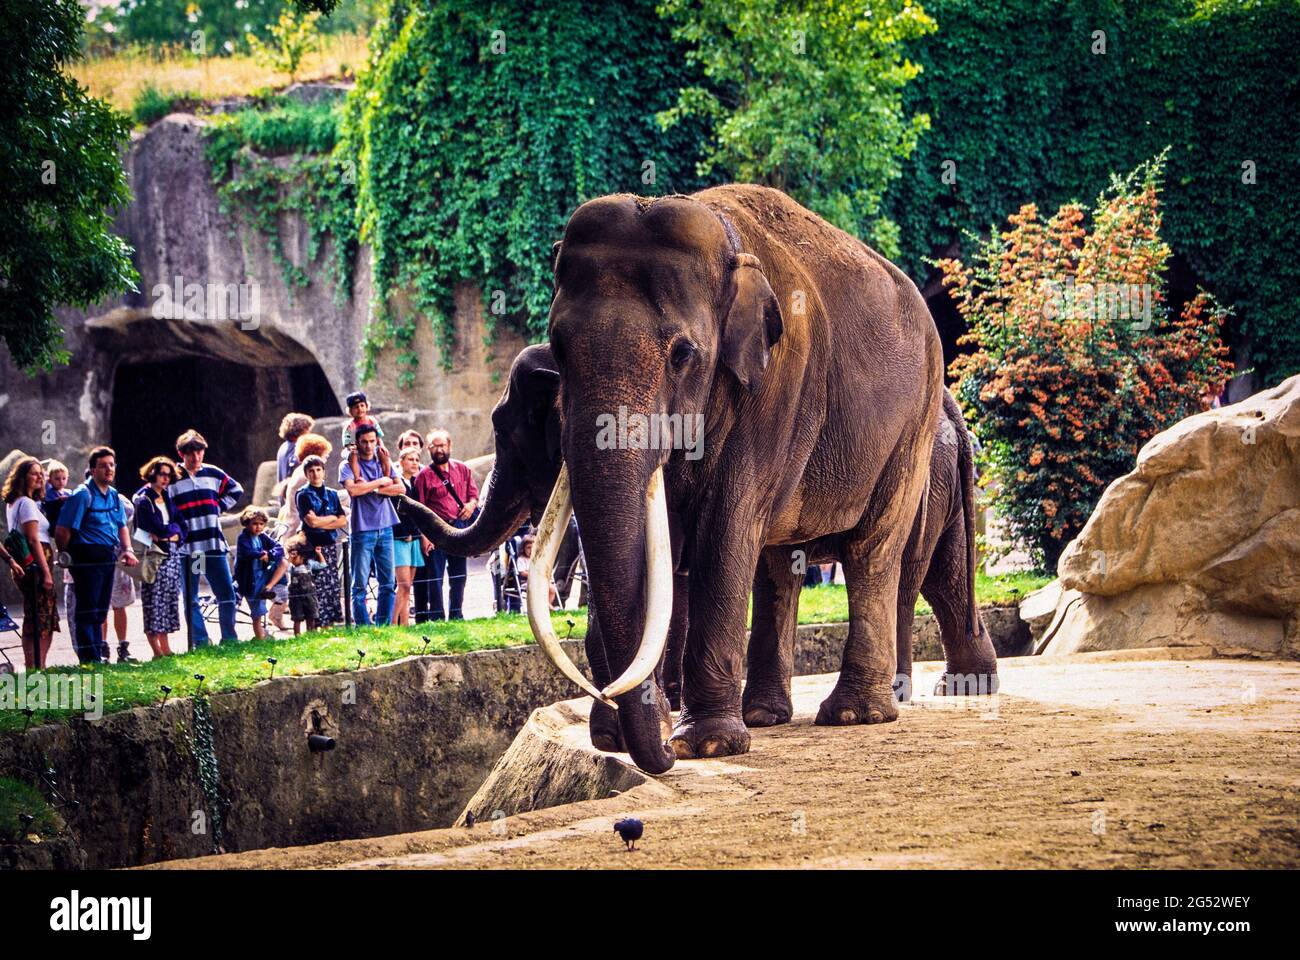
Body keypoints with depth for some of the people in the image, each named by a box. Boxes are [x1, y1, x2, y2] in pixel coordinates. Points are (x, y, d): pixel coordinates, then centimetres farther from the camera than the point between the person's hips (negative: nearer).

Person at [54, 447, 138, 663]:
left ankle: (99, 652, 24)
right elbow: (62, 530, -13)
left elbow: (122, 526, 22)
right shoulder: (82, 495, -12)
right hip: (88, 558, -8)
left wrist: (128, 550, 6)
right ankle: (89, 657, -4)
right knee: (87, 608, -6)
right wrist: (66, 557, -4)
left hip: (109, 557, 8)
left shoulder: (113, 495, 13)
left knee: (101, 608, 15)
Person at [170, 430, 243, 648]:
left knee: (227, 593, 3)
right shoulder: (172, 478, -4)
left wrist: (219, 507, 10)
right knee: (190, 600, 0)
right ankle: (200, 642, 5)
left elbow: (236, 491, 24)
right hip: (186, 548, -3)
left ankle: (229, 639, 13)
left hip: (214, 545, 3)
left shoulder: (213, 474, 8)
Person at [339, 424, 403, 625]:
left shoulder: (384, 463, 13)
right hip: (363, 531, -4)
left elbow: (401, 489, 1)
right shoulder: (348, 466, 1)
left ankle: (384, 625, 10)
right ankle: (363, 628, -3)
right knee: (360, 584, -4)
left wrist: (372, 489, -9)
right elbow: (352, 489, -17)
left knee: (387, 583, 4)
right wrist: (380, 482, -8)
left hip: (385, 528, 4)